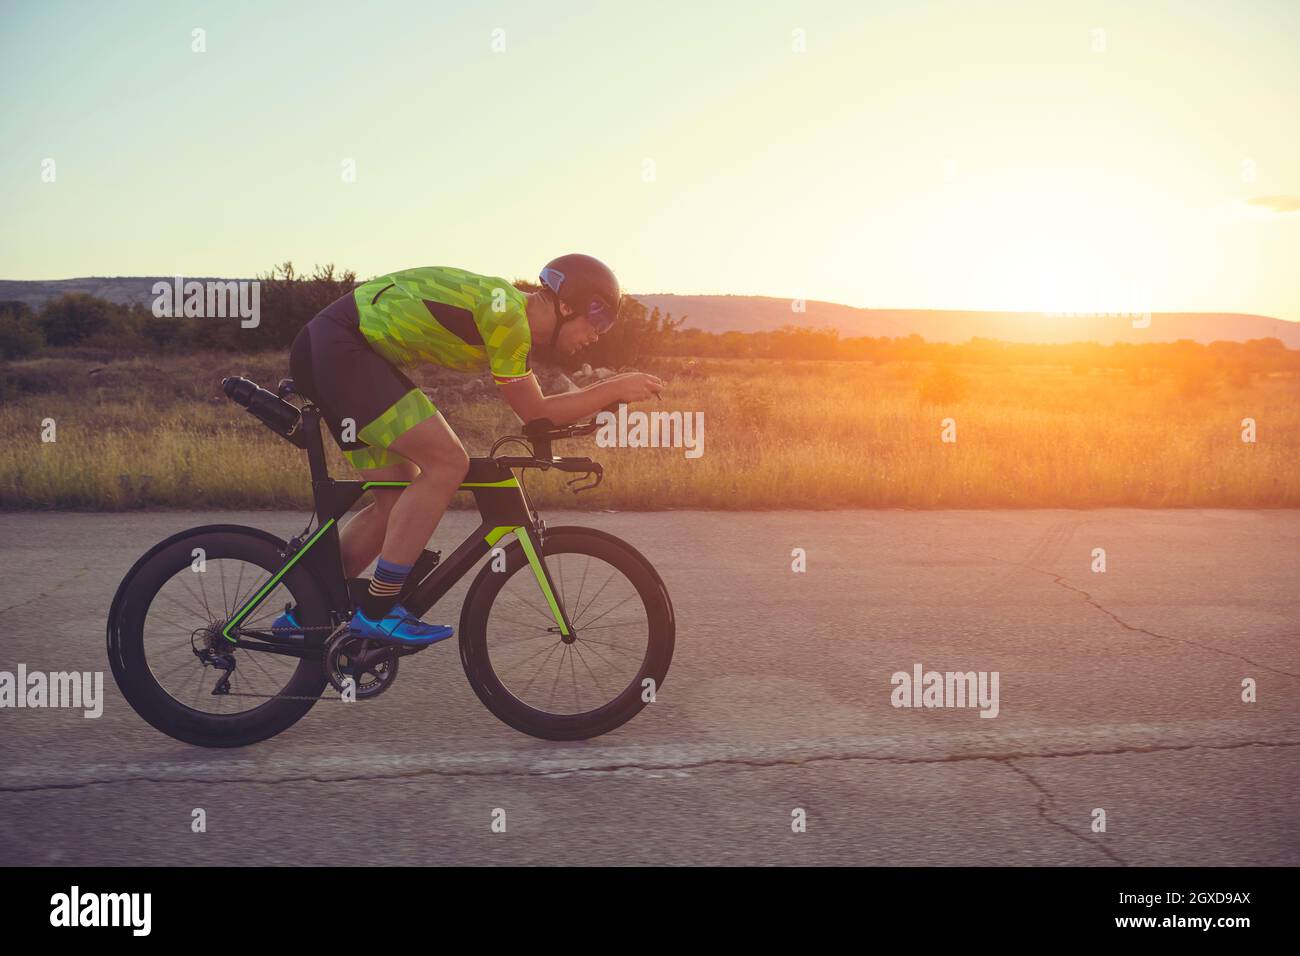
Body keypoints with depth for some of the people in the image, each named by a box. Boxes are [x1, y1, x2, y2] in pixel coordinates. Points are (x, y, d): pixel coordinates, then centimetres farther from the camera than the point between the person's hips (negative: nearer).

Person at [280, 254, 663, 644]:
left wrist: (610, 393, 13)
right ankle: (376, 611, -11)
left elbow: (533, 408, 19)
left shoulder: (513, 309, 11)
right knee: (447, 463, -16)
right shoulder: (506, 312, -19)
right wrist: (616, 389, -9)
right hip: (338, 347, -10)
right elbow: (535, 413, -13)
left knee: (398, 500, 9)